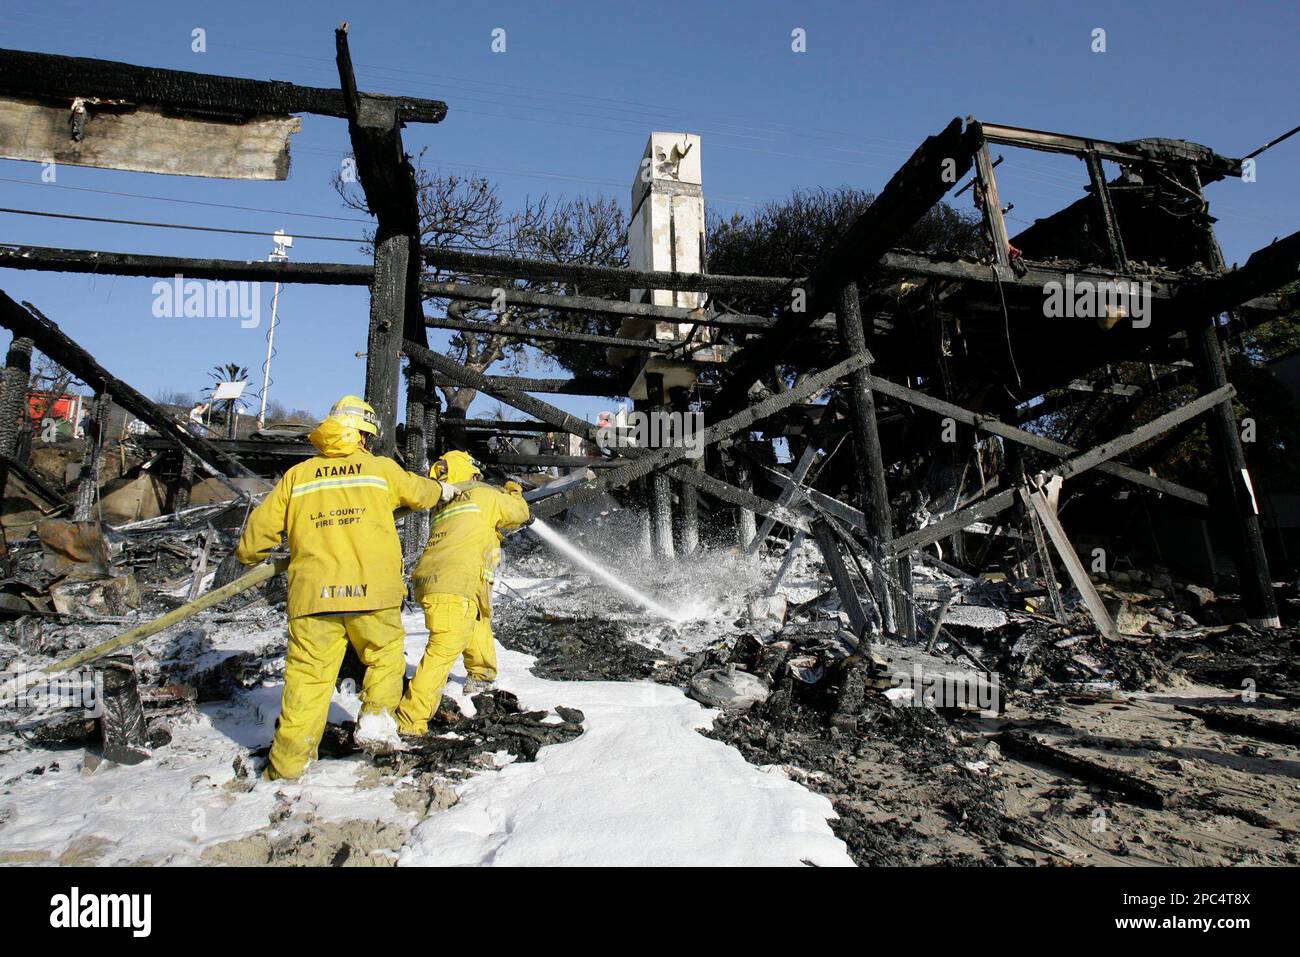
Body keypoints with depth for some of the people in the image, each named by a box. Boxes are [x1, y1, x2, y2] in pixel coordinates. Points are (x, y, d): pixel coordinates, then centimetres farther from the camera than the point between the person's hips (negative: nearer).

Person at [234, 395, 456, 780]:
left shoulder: (297, 475, 11)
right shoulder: (382, 468, 8)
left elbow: (261, 526, 15)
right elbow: (419, 491, 25)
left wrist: (248, 555, 36)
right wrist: (445, 490, 47)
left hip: (312, 594, 2)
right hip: (373, 591, -1)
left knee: (309, 674, 9)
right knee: (386, 655, 20)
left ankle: (288, 761, 13)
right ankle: (376, 716, 3)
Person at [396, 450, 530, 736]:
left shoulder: (440, 507, 24)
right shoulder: (484, 494, 5)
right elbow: (519, 514, 16)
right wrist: (514, 493, 38)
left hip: (428, 581, 9)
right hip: (454, 587, -8)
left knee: (478, 618, 31)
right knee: (443, 650, -10)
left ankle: (482, 674, 47)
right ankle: (410, 719, -13)